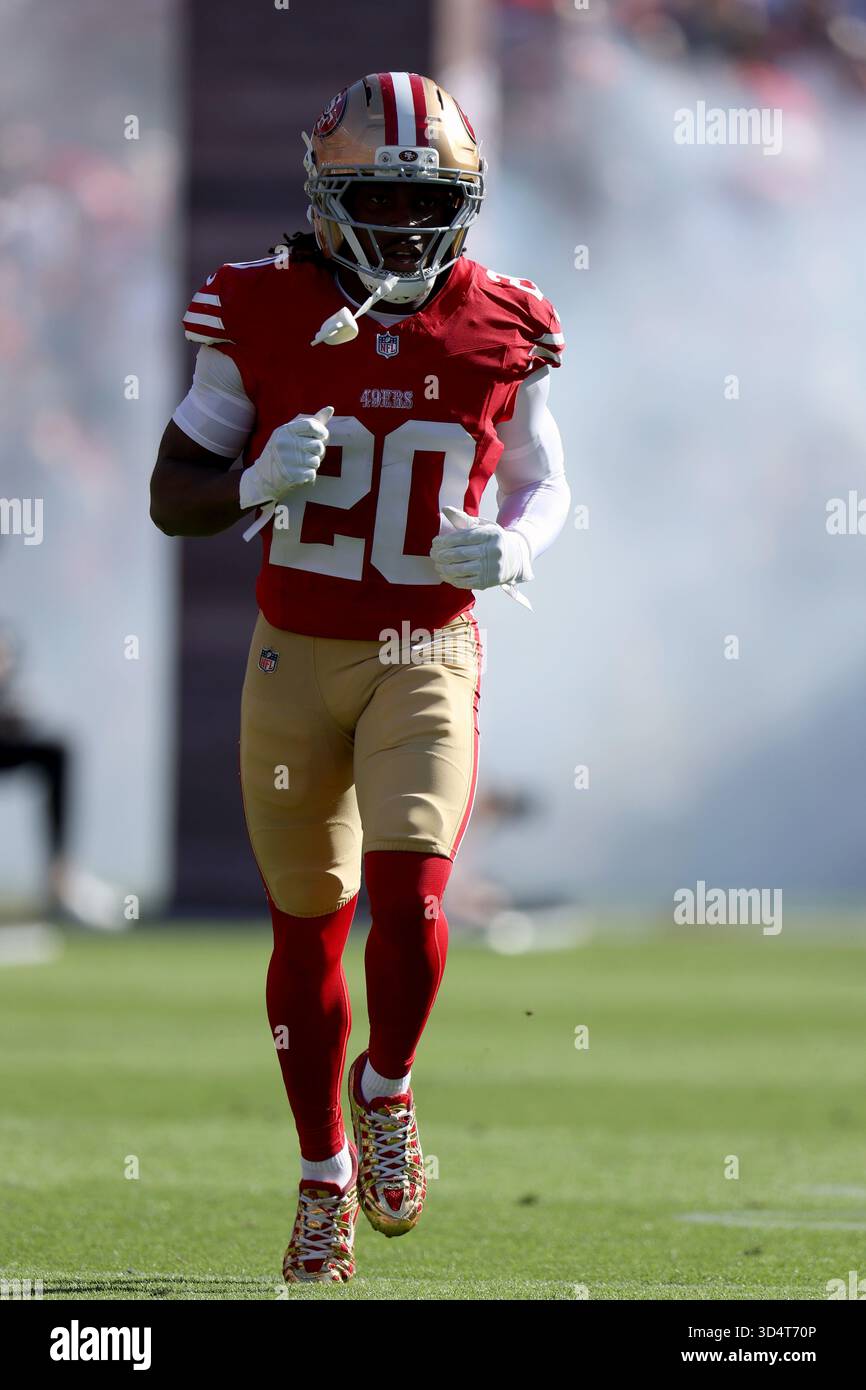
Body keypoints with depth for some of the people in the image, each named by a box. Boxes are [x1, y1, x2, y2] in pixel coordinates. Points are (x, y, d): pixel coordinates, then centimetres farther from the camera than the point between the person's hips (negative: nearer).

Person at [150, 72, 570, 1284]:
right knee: (307, 928, 10)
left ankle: (386, 1092, 12)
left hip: (431, 660, -1)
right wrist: (254, 484, -22)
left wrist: (513, 548, -12)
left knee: (409, 898, -18)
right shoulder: (261, 318, -7)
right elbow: (172, 495, -1)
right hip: (296, 661, 1)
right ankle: (326, 1176, 28)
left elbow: (545, 486, 10)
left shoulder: (499, 333, -4)